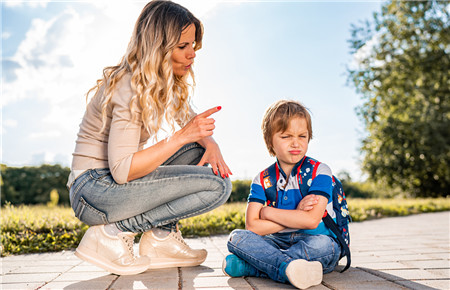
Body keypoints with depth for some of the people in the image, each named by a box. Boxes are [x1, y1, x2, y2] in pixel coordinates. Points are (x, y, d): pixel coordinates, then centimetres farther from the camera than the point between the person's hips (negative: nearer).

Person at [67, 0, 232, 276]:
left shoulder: (168, 85, 7)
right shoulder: (130, 88, -21)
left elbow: (193, 124, 15)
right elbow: (121, 171, -26)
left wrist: (210, 143, -8)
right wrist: (182, 136, -28)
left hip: (117, 183, 9)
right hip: (93, 191, -9)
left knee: (199, 149, 6)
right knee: (218, 186, -19)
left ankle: (161, 237, -1)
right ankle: (114, 233, -12)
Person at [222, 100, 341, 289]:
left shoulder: (319, 172, -5)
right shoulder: (262, 180, 4)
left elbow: (312, 220, -18)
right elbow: (252, 226, -9)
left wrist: (268, 212, -8)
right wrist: (296, 215, -14)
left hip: (310, 243, -2)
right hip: (278, 243, 3)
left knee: (323, 244, -36)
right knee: (236, 237, -19)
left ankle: (246, 266, -29)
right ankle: (288, 269, -39)